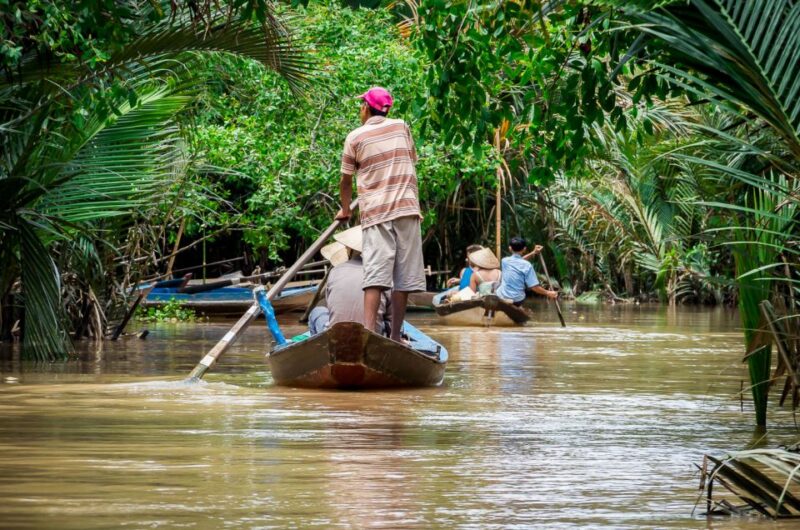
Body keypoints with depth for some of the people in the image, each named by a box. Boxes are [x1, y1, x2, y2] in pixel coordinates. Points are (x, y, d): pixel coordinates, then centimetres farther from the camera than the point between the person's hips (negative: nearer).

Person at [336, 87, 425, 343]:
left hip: (375, 212, -1)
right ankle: (395, 335, 2)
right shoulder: (402, 127, 11)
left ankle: (369, 330, -24)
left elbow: (346, 181, 10)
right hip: (406, 207, 1)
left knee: (375, 273, -10)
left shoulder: (355, 137, 4)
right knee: (403, 275, 3)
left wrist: (345, 210, 28)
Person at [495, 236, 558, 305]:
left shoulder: (505, 261, -3)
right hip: (517, 300, -2)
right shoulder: (527, 265, -13)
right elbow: (534, 287, -14)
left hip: (501, 298, 2)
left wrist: (533, 253, 24)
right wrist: (548, 293, 0)